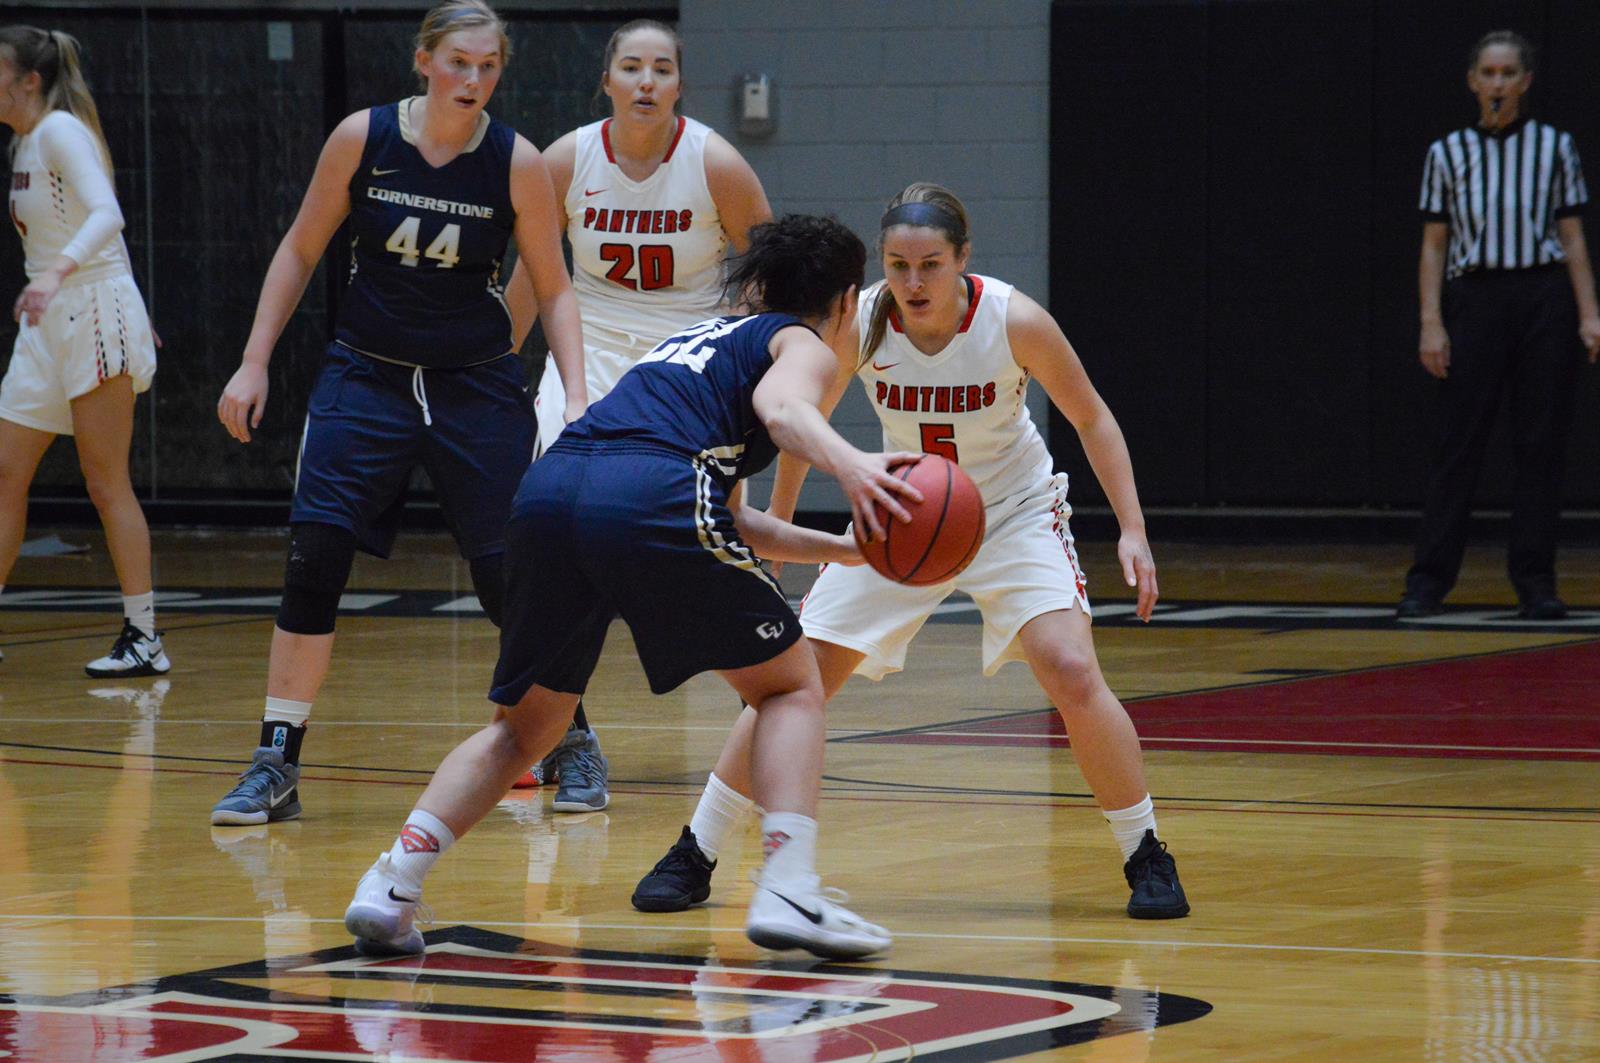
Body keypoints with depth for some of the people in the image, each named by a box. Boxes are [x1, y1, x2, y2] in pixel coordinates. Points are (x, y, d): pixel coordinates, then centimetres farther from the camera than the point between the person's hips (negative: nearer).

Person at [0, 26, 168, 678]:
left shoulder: (60, 131, -14)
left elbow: (106, 214, -29)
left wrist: (56, 274, -43)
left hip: (94, 312, -9)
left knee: (106, 484, -6)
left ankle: (144, 639, -2)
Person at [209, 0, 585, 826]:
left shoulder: (516, 164, -8)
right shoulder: (363, 139, -6)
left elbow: (553, 291, 1)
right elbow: (300, 252, 5)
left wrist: (576, 400, -10)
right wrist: (254, 364, 1)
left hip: (478, 386, -1)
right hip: (367, 376, 1)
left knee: (512, 573, 0)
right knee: (313, 559, -11)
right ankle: (275, 766, -6)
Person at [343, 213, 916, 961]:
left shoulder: (700, 336, 40)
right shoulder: (806, 345, 20)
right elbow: (780, 407, -7)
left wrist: (840, 549, 49)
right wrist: (848, 464, -24)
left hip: (550, 487, 6)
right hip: (650, 498, -6)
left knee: (524, 727, 21)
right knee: (791, 687, 13)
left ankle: (393, 881, 3)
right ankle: (787, 892, -5)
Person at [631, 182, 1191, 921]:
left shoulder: (1014, 321, -25)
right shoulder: (858, 325, -21)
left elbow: (1092, 421, -10)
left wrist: (1132, 530, -16)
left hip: (1014, 514, -2)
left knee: (1072, 673, -22)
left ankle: (1145, 856, -3)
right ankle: (693, 858, 9)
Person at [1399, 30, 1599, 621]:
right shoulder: (1447, 153, 7)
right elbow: (1433, 246, 6)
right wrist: (1431, 322, -3)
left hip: (1545, 298, 1)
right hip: (1474, 299, -1)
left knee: (1541, 444, 0)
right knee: (1459, 444, -4)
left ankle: (1535, 582, 5)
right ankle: (1428, 582, -2)